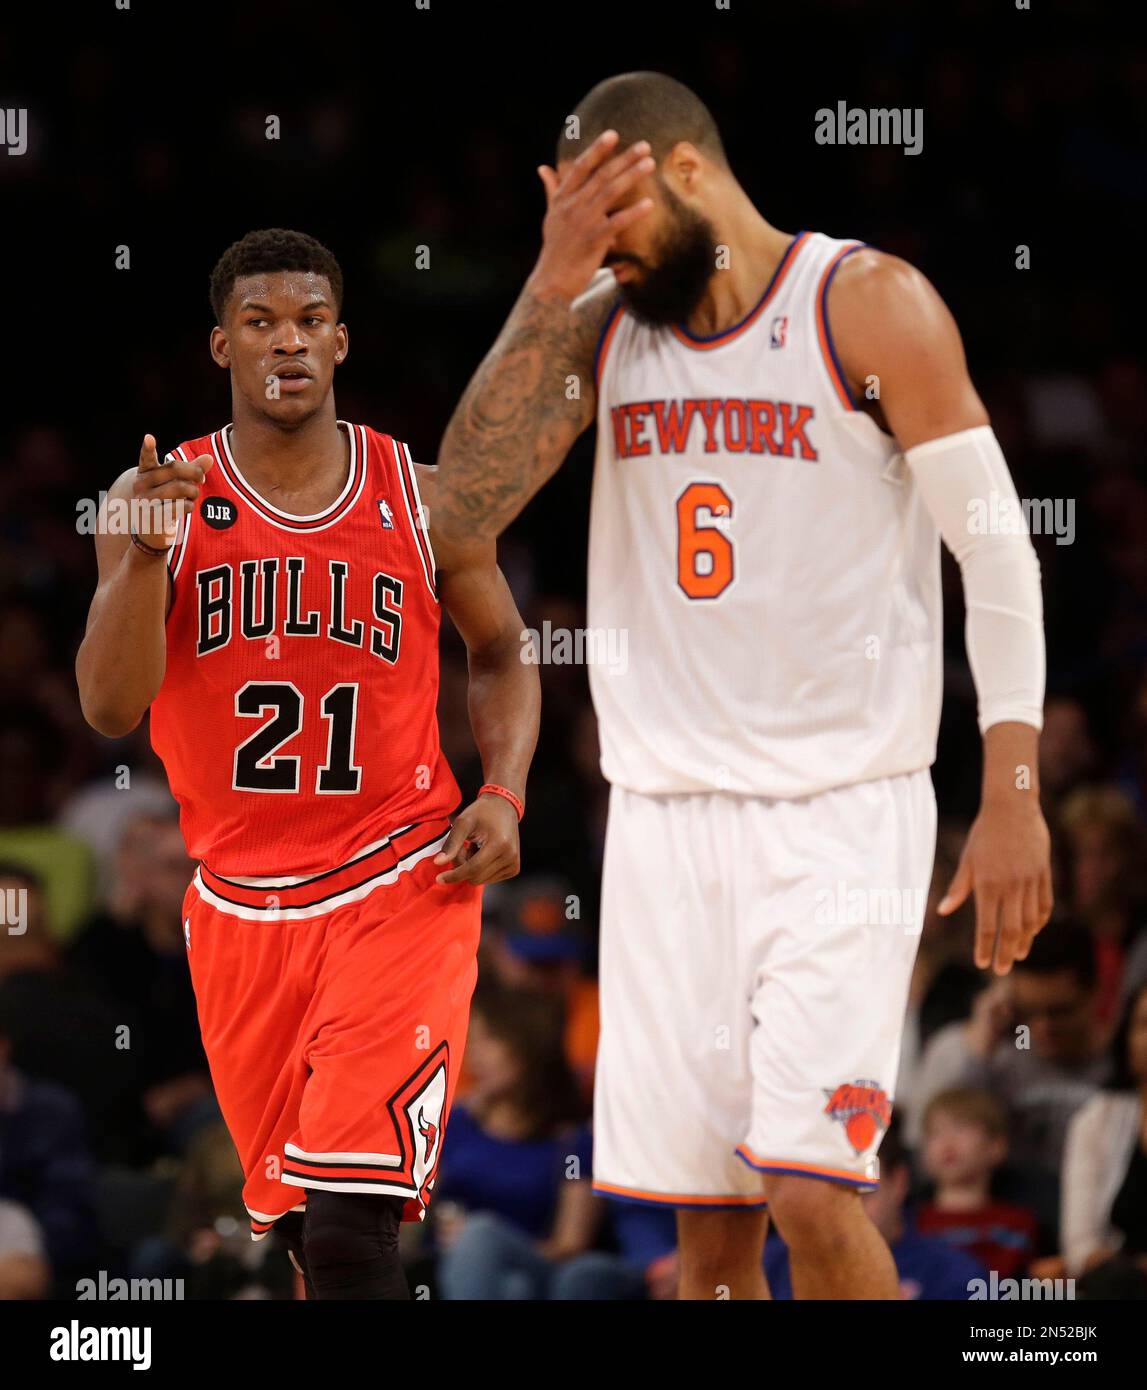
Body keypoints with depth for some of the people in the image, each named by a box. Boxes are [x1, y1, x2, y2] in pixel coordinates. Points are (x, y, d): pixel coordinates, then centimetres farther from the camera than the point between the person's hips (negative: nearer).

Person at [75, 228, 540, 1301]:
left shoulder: (423, 499, -1)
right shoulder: (159, 498, -1)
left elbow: (501, 654, 14)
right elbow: (109, 709, -10)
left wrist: (503, 794, -2)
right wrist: (146, 553, -24)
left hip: (402, 888, -2)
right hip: (242, 904, 3)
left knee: (349, 1221, -19)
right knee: (297, 1214, 15)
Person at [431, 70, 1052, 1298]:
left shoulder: (866, 304, -4)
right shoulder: (601, 326, 10)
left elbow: (997, 551, -5)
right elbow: (465, 505, -2)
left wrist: (1013, 796, -12)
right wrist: (554, 282, -8)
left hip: (840, 812, -5)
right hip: (665, 814, 5)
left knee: (810, 1190, -17)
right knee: (705, 1225, 4)